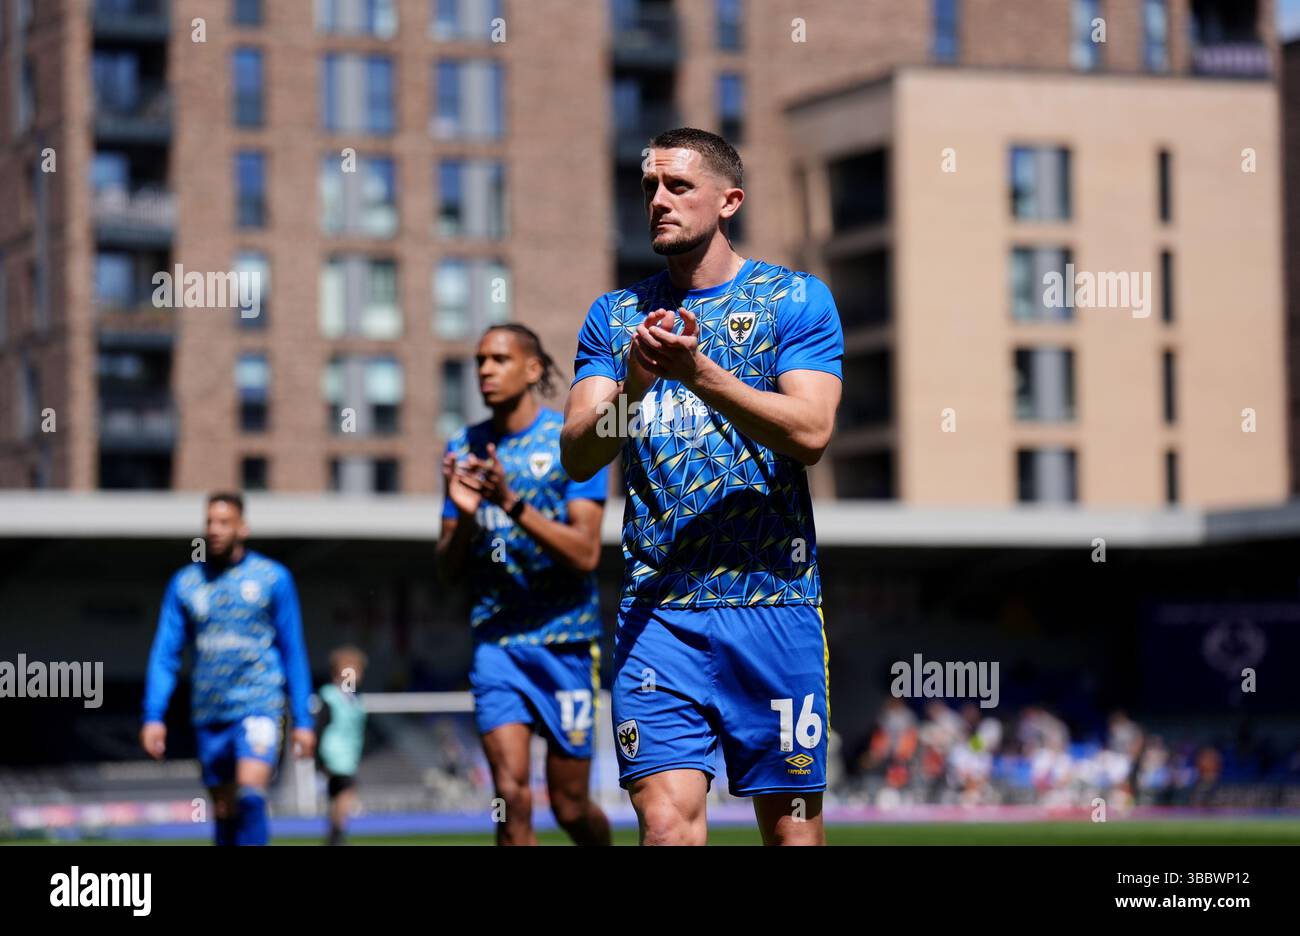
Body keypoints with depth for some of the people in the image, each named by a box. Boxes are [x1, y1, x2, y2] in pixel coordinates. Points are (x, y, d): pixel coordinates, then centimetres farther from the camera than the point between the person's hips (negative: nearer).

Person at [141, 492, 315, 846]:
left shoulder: (273, 578, 1)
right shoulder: (184, 583, 7)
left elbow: (293, 653, 5)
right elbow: (165, 654, 7)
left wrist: (303, 720, 3)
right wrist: (153, 717, -3)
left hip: (258, 706, -3)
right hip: (209, 714, 3)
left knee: (250, 793, -23)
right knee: (225, 811, 8)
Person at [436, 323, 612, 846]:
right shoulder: (464, 449, 6)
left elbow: (585, 553, -14)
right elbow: (447, 570, 7)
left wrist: (512, 503, -24)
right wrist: (464, 514, -13)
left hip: (565, 641, -2)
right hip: (496, 641, 2)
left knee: (570, 806, 6)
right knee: (511, 797, -13)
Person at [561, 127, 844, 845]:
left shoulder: (797, 299, 4)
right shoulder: (616, 314, 12)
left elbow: (810, 433, -11)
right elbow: (577, 456, 1)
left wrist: (698, 370, -21)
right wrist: (632, 387, -18)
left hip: (773, 601, -1)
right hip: (655, 608, 1)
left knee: (791, 825, 3)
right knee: (666, 819, -13)